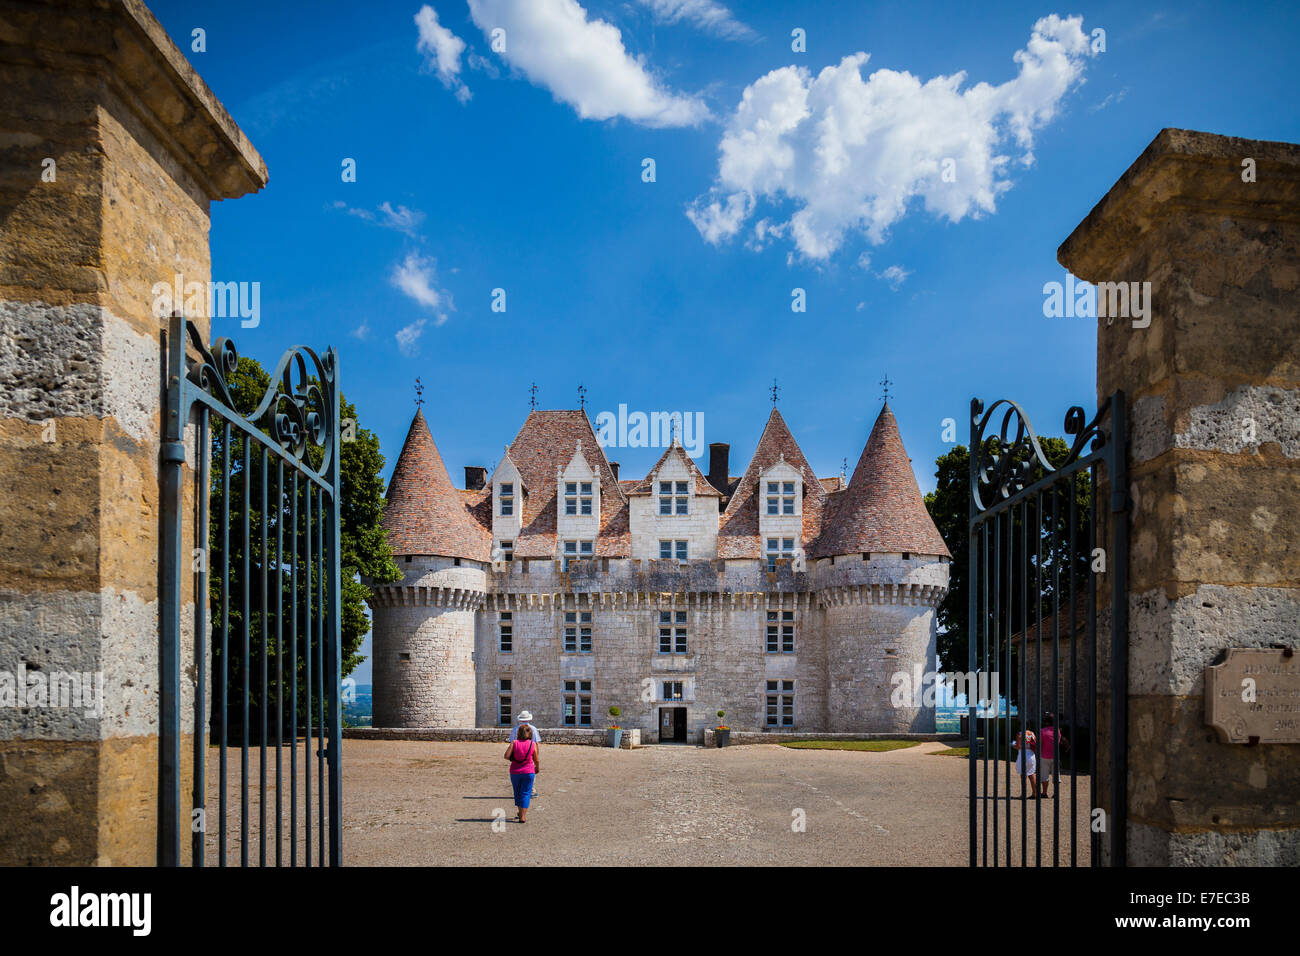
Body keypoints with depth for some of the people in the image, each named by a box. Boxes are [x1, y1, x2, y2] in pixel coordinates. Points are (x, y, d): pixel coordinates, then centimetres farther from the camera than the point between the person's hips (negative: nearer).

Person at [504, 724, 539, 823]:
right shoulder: (533, 744, -6)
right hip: (528, 772, -1)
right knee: (525, 793, 4)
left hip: (515, 772, 1)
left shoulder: (514, 743, -7)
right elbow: (536, 760, 1)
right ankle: (523, 817, -1)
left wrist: (512, 759, 6)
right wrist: (537, 768, 21)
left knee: (518, 792, 19)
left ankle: (520, 813, 32)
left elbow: (506, 756, -15)